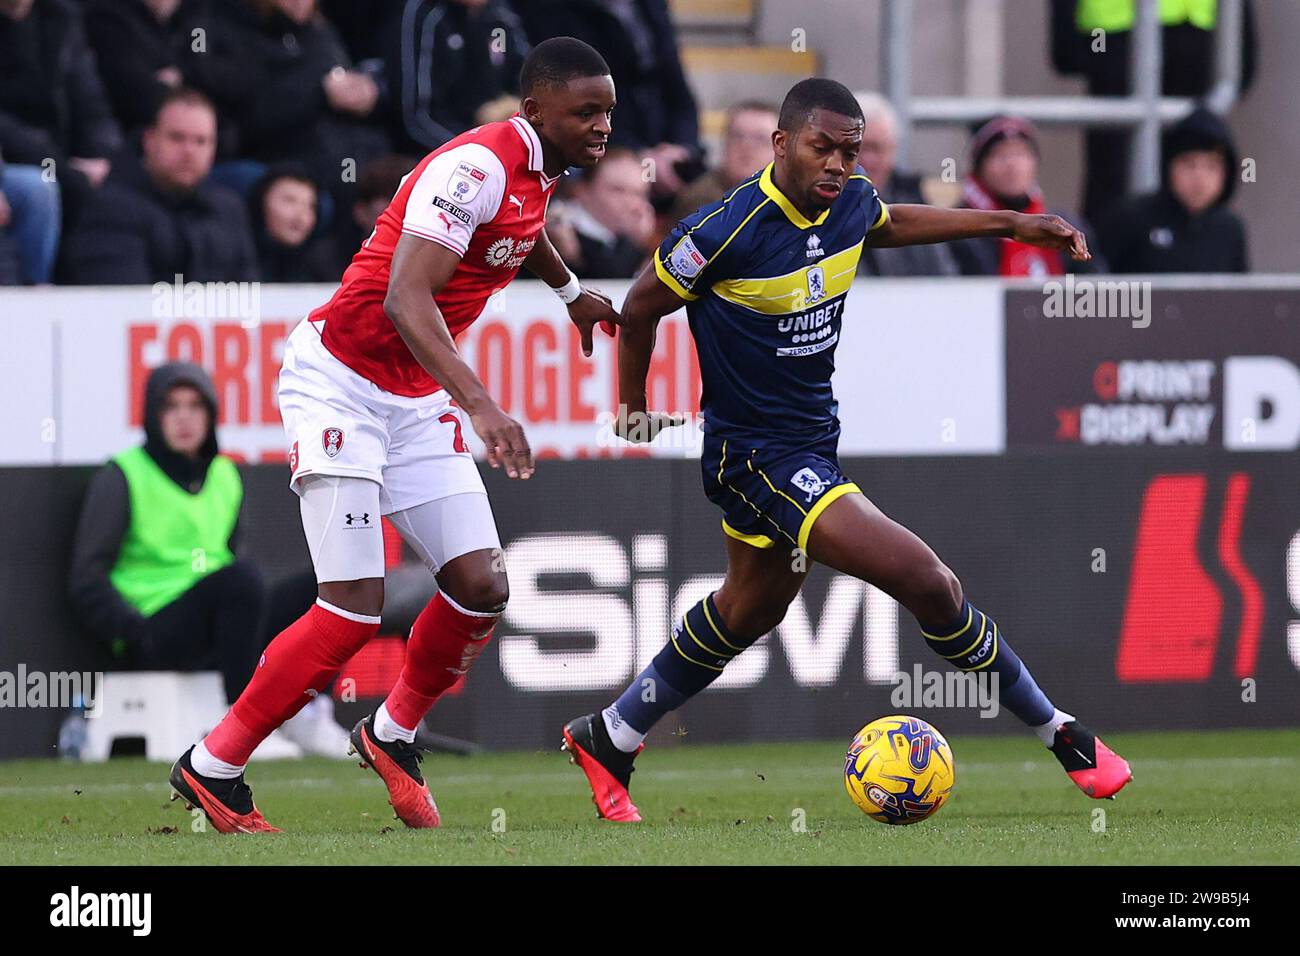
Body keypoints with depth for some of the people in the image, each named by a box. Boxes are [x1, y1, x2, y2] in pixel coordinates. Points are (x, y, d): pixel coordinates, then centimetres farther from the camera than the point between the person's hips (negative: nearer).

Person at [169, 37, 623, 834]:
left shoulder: (540, 170, 5)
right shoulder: (477, 167, -23)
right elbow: (406, 297, -34)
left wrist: (572, 291, 45)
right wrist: (481, 403, -43)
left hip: (417, 400, 9)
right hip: (340, 384, -9)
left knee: (481, 587, -1)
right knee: (355, 610, -14)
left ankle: (393, 736, 23)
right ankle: (212, 767, -2)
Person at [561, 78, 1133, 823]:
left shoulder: (850, 199, -5)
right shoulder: (731, 230, -26)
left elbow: (887, 223, 21)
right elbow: (642, 307, -10)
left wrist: (1011, 224, 18)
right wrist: (632, 406, 4)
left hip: (813, 438, 9)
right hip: (756, 452, -9)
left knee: (751, 607, 26)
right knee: (926, 580, -17)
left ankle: (609, 738, 42)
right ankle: (1058, 731, -3)